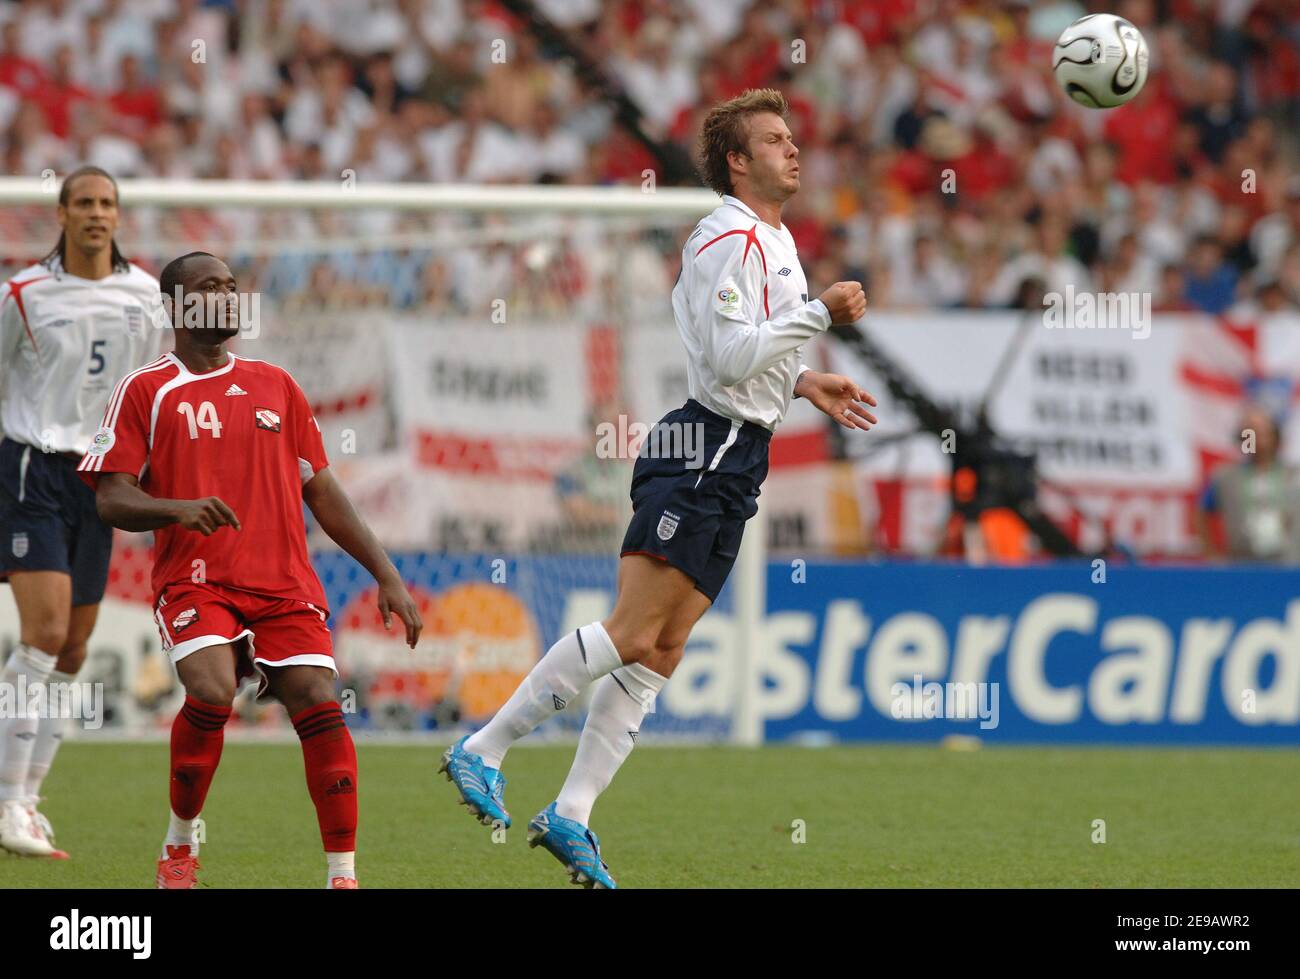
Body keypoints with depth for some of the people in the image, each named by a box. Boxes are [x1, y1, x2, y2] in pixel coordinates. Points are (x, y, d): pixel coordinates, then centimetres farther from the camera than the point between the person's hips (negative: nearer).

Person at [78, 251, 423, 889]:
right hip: (194, 579, -3)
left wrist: (386, 574, 13)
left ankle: (343, 875, -10)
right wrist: (177, 509, -21)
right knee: (211, 693, -27)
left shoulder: (275, 385, 18)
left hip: (284, 584, 3)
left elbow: (321, 492, 20)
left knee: (319, 704, -16)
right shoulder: (146, 390, 7)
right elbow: (111, 499, -1)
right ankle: (178, 851, -5)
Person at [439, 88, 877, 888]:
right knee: (632, 633, -17)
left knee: (661, 653, 4)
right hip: (702, 455, -10)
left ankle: (572, 815, 4)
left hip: (733, 466, 10)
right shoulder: (729, 240, -11)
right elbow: (728, 356, -20)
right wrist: (821, 314, -19)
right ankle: (483, 751, -11)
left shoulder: (773, 241, 20)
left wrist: (803, 385, 19)